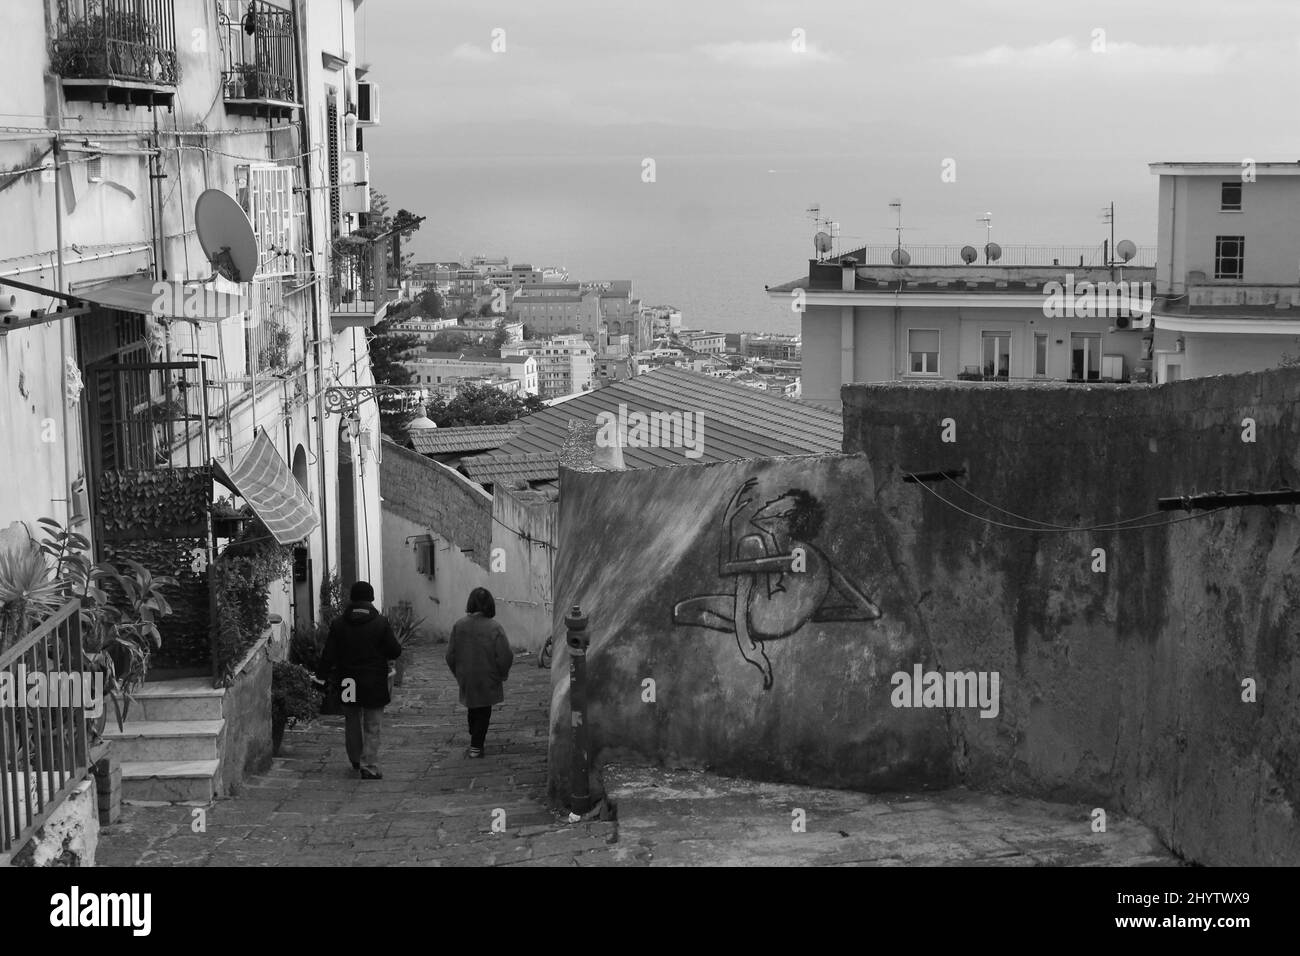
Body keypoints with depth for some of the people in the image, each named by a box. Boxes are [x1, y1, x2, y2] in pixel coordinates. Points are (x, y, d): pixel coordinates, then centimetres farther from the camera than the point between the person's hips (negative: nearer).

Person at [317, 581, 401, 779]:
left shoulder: (338, 623, -2)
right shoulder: (381, 623, -8)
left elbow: (329, 654, -1)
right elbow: (395, 651, -7)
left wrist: (323, 675, 10)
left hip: (348, 682, 3)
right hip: (374, 684, -3)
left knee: (352, 724, 20)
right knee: (373, 727, 2)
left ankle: (356, 760, 34)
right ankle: (369, 767, -3)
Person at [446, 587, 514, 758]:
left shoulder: (458, 626, -9)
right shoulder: (495, 628, -19)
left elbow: (450, 655, -3)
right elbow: (505, 656, -17)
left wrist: (458, 673, 13)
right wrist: (501, 674, 2)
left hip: (466, 678, 3)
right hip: (487, 680, -3)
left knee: (473, 708, 23)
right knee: (483, 711, 12)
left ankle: (475, 740, 35)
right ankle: (476, 746, 11)